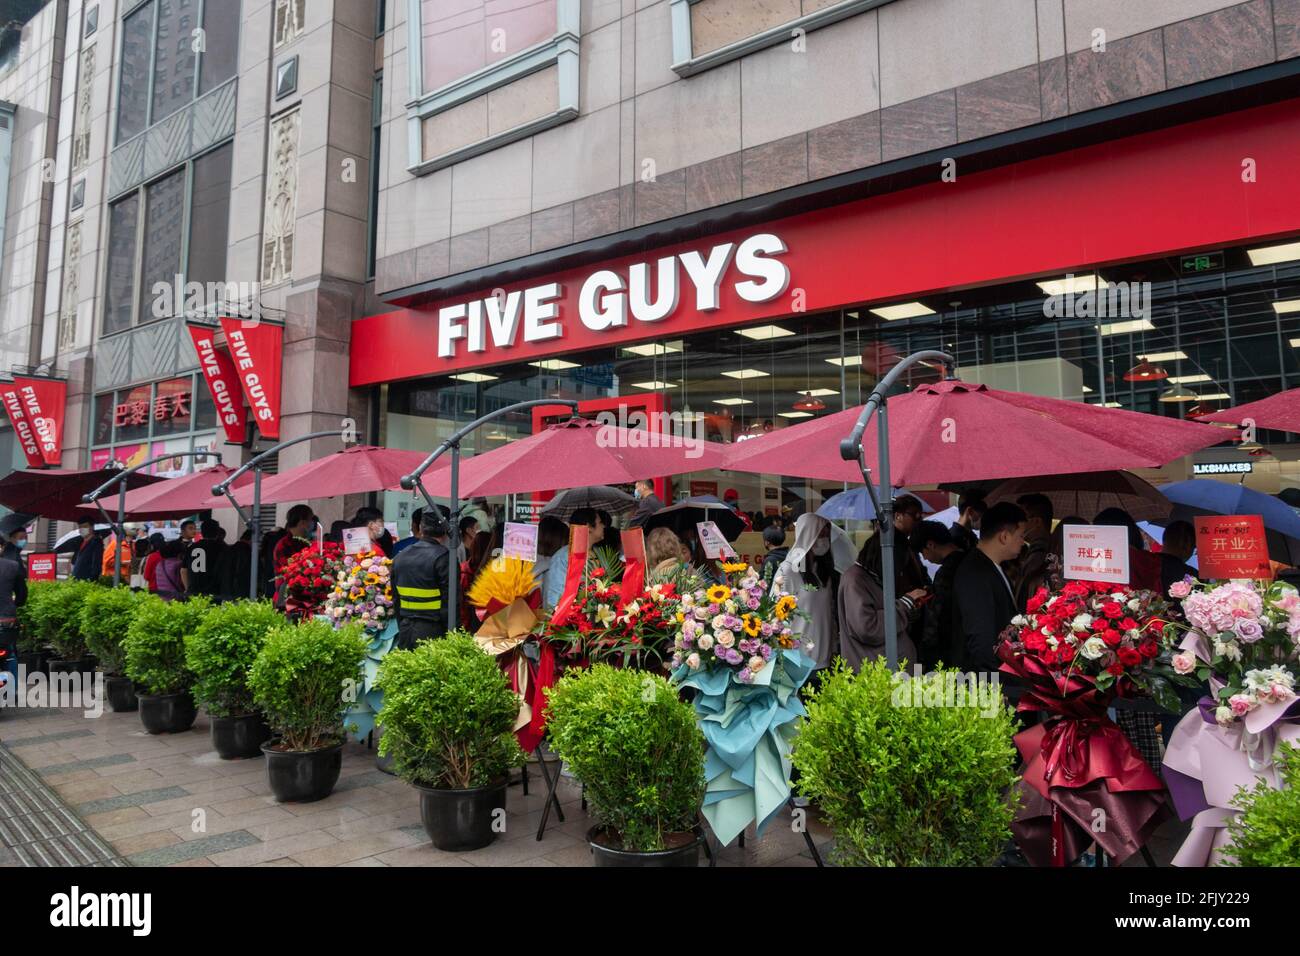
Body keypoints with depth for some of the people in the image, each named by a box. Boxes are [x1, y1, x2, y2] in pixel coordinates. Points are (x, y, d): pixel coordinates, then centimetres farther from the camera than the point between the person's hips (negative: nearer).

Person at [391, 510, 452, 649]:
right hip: (432, 632, -6)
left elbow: (396, 599, 17)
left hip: (405, 632, 6)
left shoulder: (399, 558, 11)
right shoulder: (444, 557, -12)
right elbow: (449, 601, -15)